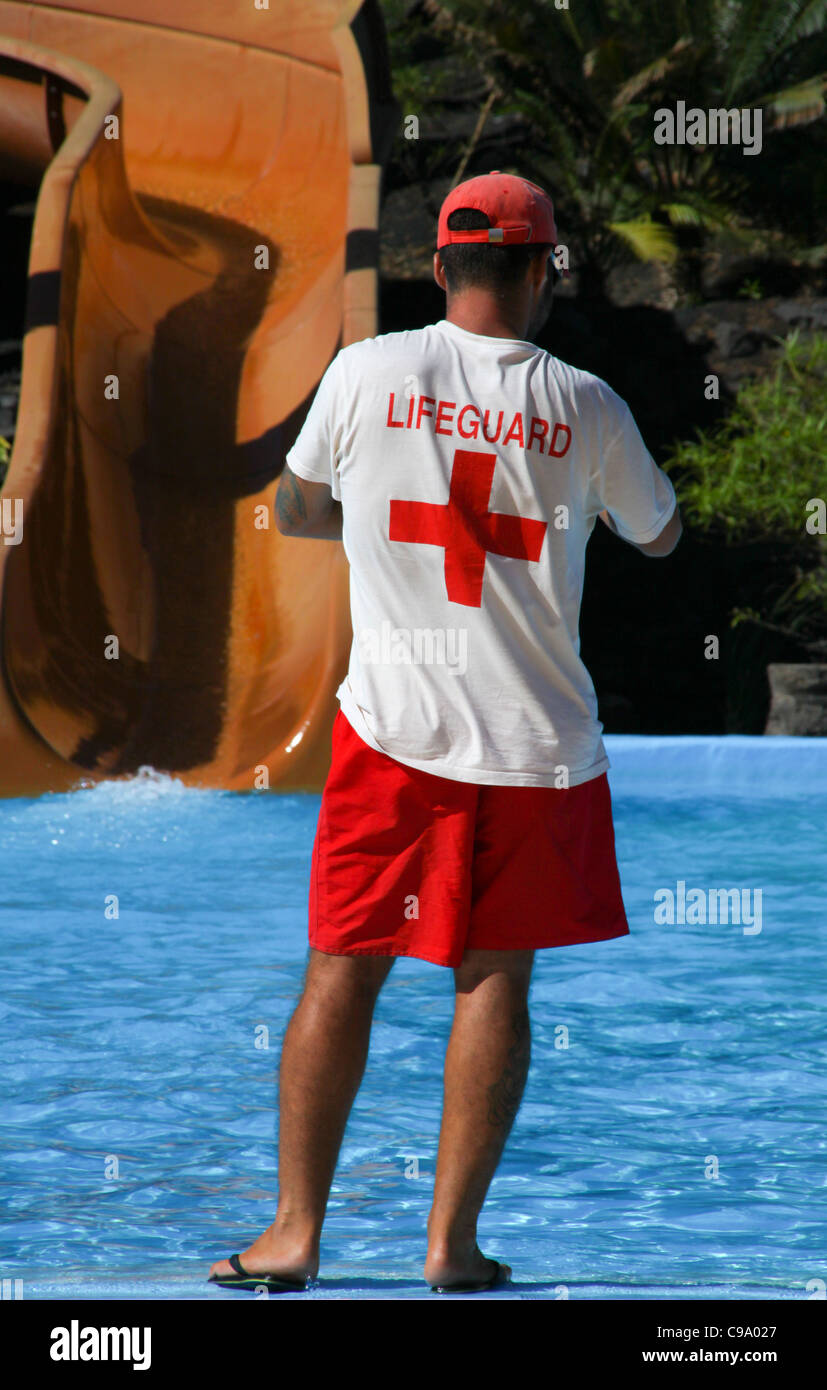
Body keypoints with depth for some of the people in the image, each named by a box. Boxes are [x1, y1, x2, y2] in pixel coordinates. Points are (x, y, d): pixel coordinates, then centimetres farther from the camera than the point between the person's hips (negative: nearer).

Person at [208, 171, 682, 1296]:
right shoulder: (585, 406, -3)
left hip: (393, 726, 0)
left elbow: (294, 513, 14)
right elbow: (661, 536, 16)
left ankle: (296, 1231, 10)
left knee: (344, 970, 8)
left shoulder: (367, 372, -3)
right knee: (496, 977, 7)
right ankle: (453, 1242, 8)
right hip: (537, 738, 0)